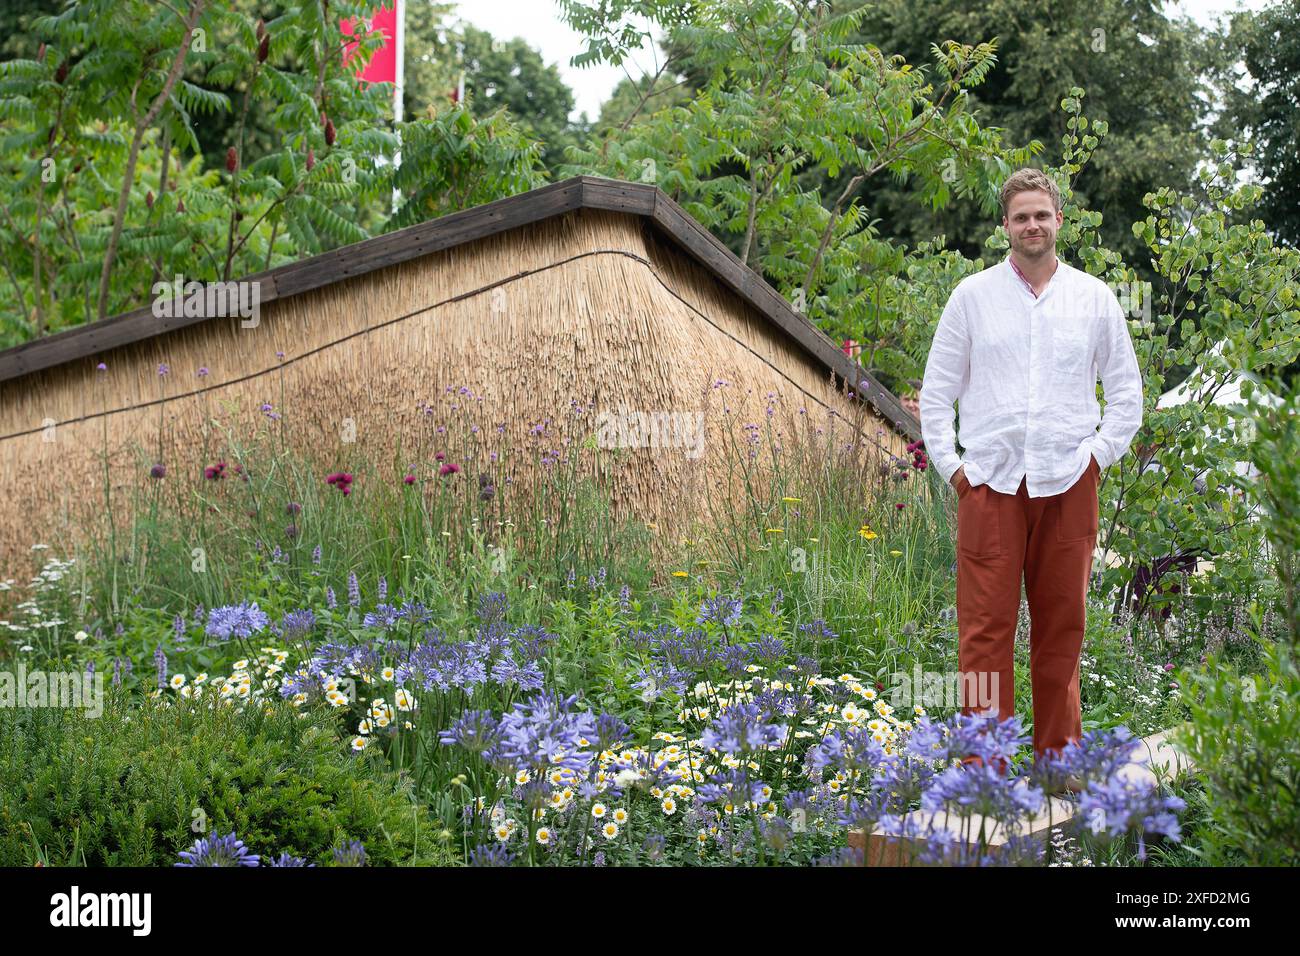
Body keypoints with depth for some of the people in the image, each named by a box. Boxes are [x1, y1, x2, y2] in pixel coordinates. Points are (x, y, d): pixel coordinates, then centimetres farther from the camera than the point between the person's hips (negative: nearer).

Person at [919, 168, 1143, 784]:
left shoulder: (1094, 298, 10)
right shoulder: (972, 295, 7)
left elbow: (1126, 391, 16)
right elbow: (936, 390, 10)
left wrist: (1099, 456, 5)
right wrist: (949, 465, 2)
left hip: (1068, 483, 1)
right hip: (991, 480, -1)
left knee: (1062, 625, 5)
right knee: (985, 624, -5)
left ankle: (1058, 758, 14)